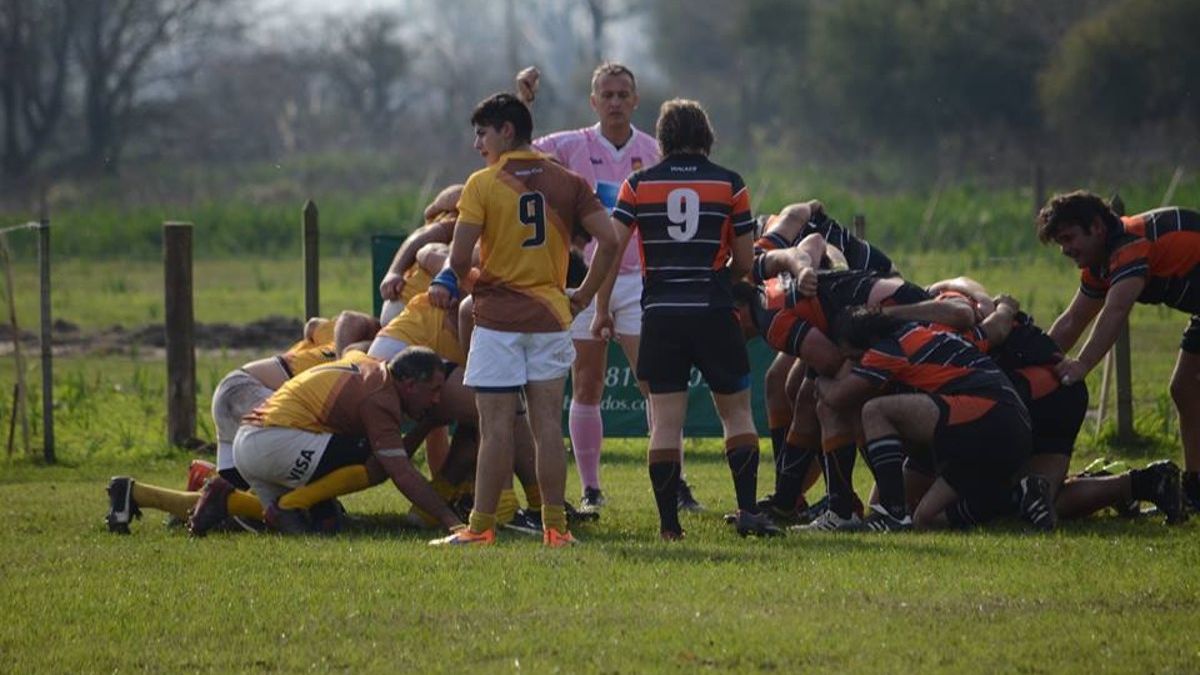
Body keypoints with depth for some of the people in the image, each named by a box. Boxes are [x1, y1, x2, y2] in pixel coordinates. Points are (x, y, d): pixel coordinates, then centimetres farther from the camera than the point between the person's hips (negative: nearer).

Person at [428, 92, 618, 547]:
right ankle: (555, 526, 4)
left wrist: (453, 280, 8)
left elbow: (460, 257, -13)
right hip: (550, 315, 4)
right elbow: (609, 241, -1)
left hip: (498, 316, -4)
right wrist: (584, 294, 8)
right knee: (548, 424, 5)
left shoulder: (483, 184, -7)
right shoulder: (566, 182, 5)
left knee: (496, 426, -2)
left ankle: (481, 527, 0)